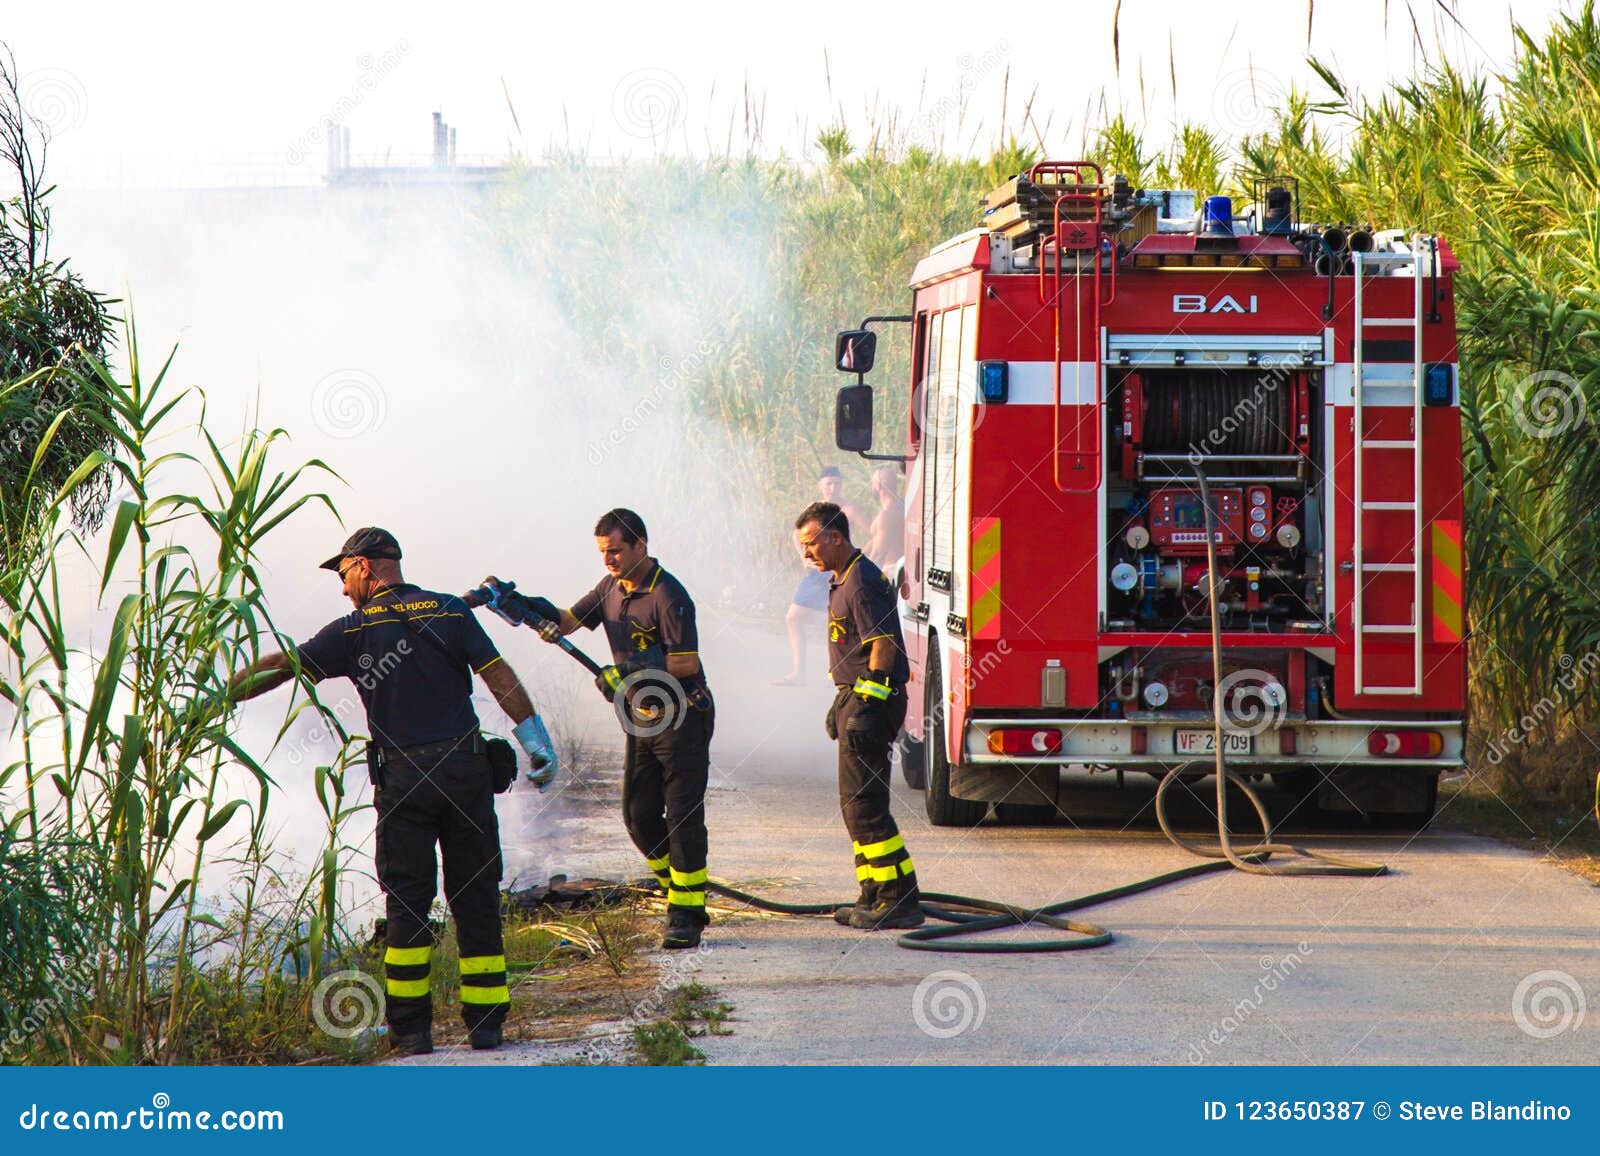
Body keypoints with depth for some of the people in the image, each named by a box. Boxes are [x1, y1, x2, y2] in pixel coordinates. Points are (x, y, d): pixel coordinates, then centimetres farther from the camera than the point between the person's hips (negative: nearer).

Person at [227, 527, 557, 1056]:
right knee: (476, 897, 7)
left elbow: (281, 667, -3)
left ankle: (410, 1027, 1)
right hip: (467, 771, 2)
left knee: (406, 903, 5)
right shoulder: (450, 611, 4)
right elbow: (500, 678, -1)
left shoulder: (355, 630, -1)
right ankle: (485, 1021, 7)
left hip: (402, 781, -2)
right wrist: (537, 744, 0)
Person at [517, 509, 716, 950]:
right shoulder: (611, 589, 9)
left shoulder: (668, 595, -17)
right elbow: (567, 620, 12)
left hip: (682, 717, -8)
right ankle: (680, 893, 24)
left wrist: (627, 675, -20)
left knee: (682, 815, -8)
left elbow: (685, 663, -21)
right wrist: (521, 606, -6)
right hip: (640, 717, 8)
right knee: (639, 816, 7)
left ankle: (686, 915, -6)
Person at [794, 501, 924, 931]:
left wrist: (866, 707, -26)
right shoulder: (843, 581, 17)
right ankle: (877, 896, 16)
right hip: (857, 698, 11)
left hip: (873, 700, -11)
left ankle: (900, 900, -12)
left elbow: (883, 645, -22)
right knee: (857, 803, 12)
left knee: (863, 803, -12)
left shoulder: (863, 582, -15)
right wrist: (843, 703, 27)